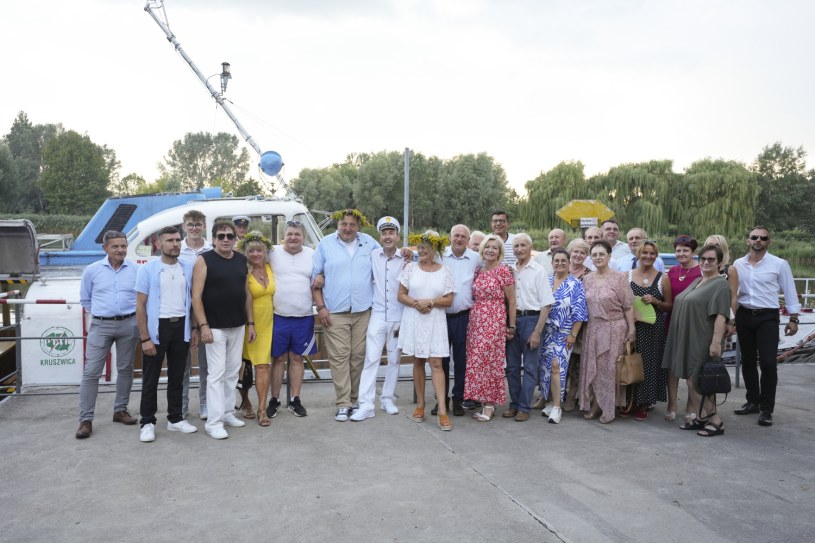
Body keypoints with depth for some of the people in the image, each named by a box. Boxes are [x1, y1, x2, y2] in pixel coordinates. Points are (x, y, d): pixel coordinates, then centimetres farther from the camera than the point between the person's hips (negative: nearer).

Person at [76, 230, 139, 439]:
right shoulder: (92, 270, 2)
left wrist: (126, 312, 3)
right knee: (91, 372, -4)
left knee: (125, 369, 10)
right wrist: (101, 313, 7)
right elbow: (85, 299, 12)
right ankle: (85, 420, 2)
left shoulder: (136, 270, 0)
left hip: (129, 325, 1)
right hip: (101, 326, -1)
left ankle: (120, 410, 24)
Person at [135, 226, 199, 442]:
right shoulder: (147, 269, -6)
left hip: (181, 327, 4)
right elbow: (140, 306, -7)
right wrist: (145, 338, -12)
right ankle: (148, 423, 16)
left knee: (177, 376, 13)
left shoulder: (188, 269, 5)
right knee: (151, 378, 5)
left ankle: (175, 419, 25)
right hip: (157, 327, -4)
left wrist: (194, 328, 4)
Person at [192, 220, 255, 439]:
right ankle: (214, 422, 2)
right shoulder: (204, 260, -7)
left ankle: (227, 412, 24)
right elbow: (196, 296, -11)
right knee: (216, 374, -4)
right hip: (215, 327, -5)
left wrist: (251, 323, 9)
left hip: (238, 326, 5)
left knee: (232, 372, 12)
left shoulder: (241, 260, 8)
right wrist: (203, 325, -17)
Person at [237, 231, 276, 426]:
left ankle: (261, 409, 4)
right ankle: (245, 403, 25)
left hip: (267, 323, 4)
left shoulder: (269, 268, 5)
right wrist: (249, 325, -16)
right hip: (248, 323, -4)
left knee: (263, 365, 0)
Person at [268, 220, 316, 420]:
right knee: (278, 358, 7)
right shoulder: (272, 253, -1)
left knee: (298, 358, 10)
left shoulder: (311, 255, 5)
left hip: (304, 317, 2)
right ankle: (274, 400, 18)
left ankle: (295, 400, 20)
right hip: (278, 316, -1)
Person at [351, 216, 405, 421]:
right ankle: (366, 405, -2)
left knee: (394, 360, 10)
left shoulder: (406, 260, -2)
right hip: (377, 316, 0)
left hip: (399, 318, 0)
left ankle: (387, 399, 24)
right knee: (371, 359, -4)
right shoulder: (373, 256, 1)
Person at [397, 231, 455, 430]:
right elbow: (401, 295, 3)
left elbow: (448, 300, 0)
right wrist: (416, 304, -14)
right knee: (418, 362, 9)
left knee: (436, 364, -6)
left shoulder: (444, 271, 2)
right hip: (413, 322, 1)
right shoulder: (410, 268, 4)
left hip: (435, 323, -1)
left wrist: (429, 302, -14)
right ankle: (420, 404, 21)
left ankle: (442, 411, -6)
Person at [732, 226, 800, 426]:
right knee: (748, 361, 12)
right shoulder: (738, 264, 4)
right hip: (744, 316, 4)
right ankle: (752, 401, 25)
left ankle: (766, 409, 3)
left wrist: (793, 319, -3)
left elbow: (789, 292, -1)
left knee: (768, 363, -7)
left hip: (767, 317, -4)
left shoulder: (779, 264, -5)